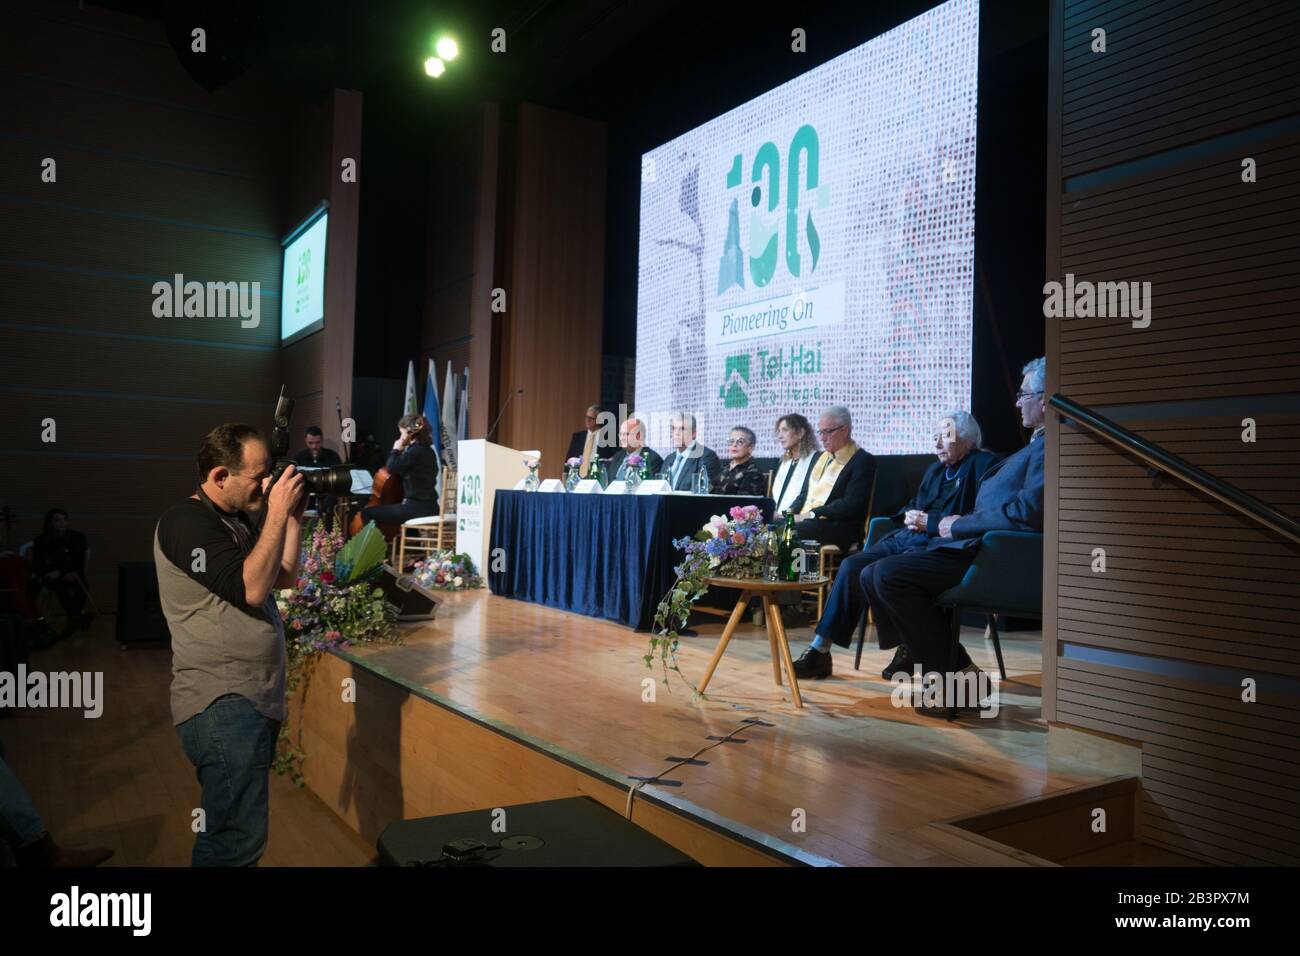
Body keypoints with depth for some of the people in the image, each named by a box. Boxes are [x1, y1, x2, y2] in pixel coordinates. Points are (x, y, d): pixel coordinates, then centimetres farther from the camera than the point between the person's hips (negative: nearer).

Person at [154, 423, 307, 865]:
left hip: (254, 700, 10)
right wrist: (277, 514, -17)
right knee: (240, 840, -11)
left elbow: (285, 576, 19)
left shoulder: (238, 521, 15)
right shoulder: (187, 522, -13)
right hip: (223, 706, -10)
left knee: (227, 832, 20)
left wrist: (294, 516, 11)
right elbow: (251, 588, -22)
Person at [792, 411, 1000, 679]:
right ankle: (819, 652, -9)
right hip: (904, 538, 8)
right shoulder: (935, 470, 26)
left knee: (872, 574, -26)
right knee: (851, 565, -11)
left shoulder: (984, 465, -2)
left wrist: (927, 522, -13)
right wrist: (909, 516, 7)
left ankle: (906, 648, -6)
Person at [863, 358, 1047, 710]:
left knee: (889, 573, -22)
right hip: (977, 548, 11)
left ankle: (955, 678, -10)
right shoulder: (1036, 445, 20)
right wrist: (958, 524, 6)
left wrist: (959, 525, -13)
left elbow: (1027, 513, -25)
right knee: (875, 576, 5)